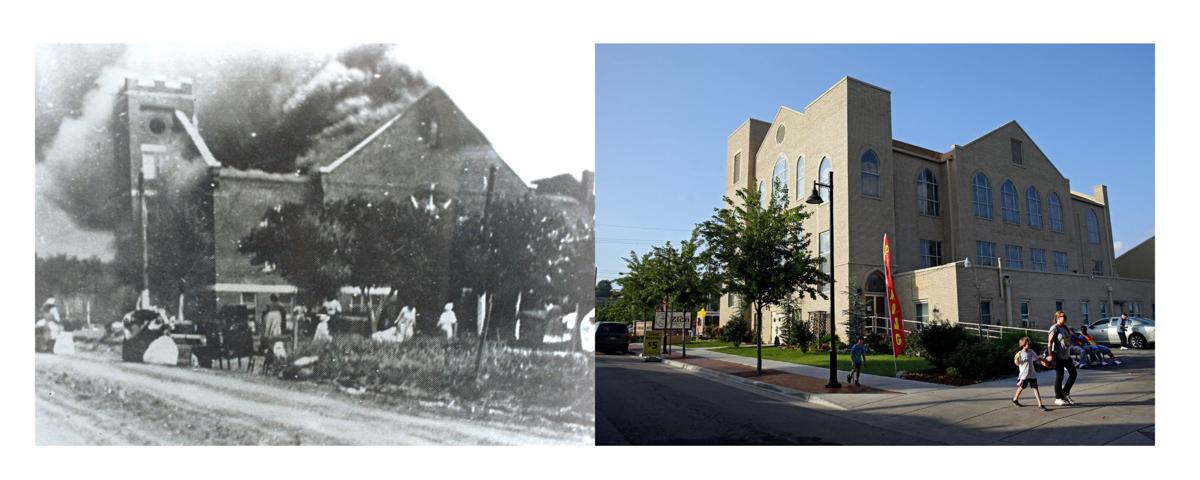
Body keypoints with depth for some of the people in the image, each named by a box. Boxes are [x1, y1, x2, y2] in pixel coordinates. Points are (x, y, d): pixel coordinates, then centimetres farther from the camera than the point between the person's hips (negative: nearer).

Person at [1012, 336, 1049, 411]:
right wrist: (1017, 359, -26)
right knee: (1021, 387, 13)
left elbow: (1037, 358, 19)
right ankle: (1015, 399, 36)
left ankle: (1040, 404, -5)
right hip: (1024, 375, -3)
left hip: (1032, 374, 3)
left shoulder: (1031, 351, 4)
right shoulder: (1020, 353, -9)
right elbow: (1017, 363, -7)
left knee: (1035, 388, -3)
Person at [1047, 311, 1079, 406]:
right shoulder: (1054, 328, -11)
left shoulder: (1065, 328, 14)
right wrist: (1051, 354, -21)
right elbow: (1050, 342, -17)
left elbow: (1068, 340, 22)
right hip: (1058, 356, -9)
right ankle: (1058, 398, 8)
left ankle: (1065, 393, 23)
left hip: (1066, 356, 9)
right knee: (1059, 377, -2)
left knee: (1073, 373, 9)